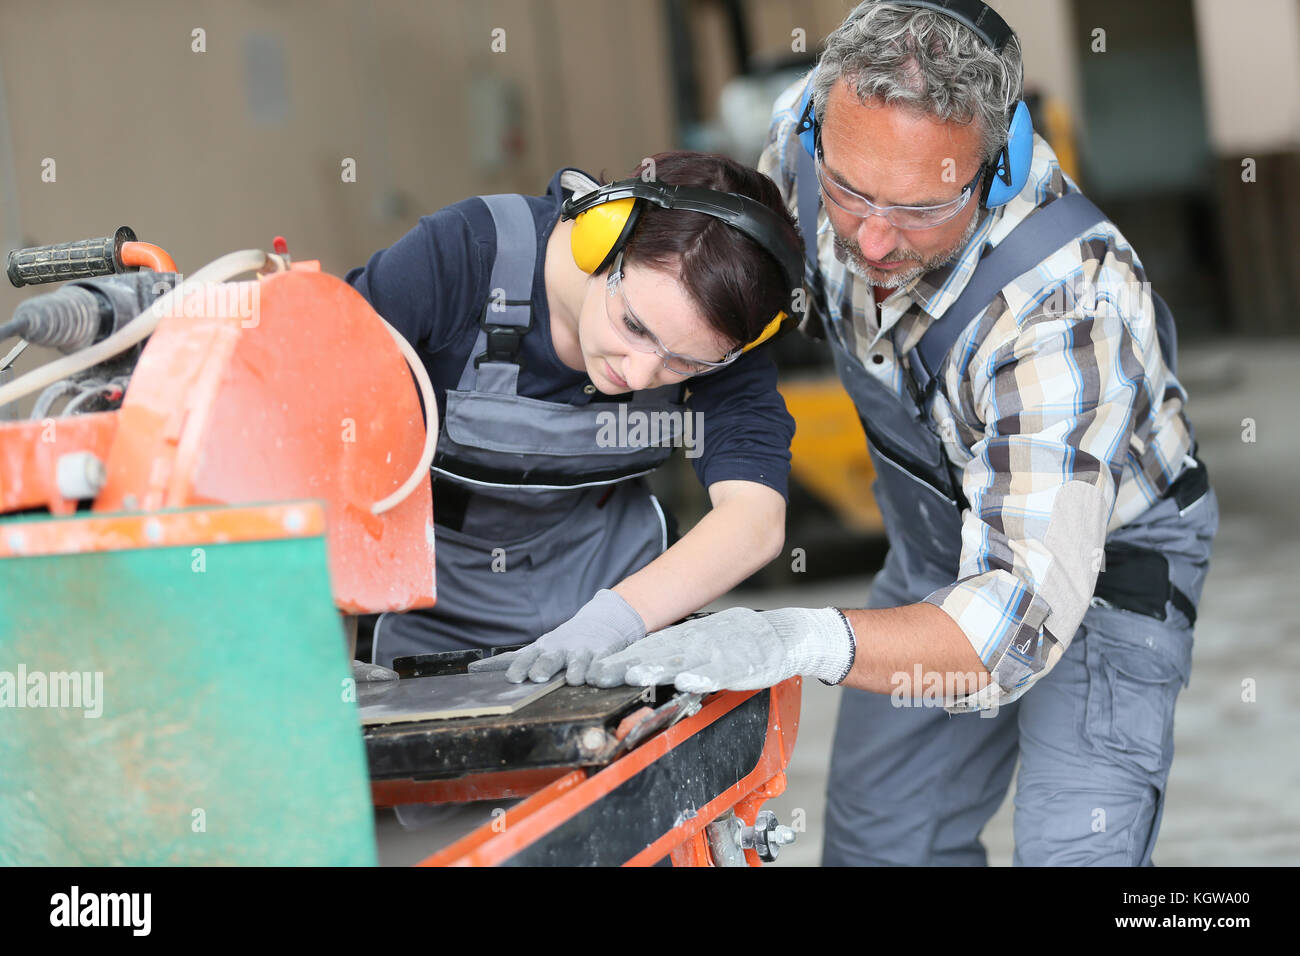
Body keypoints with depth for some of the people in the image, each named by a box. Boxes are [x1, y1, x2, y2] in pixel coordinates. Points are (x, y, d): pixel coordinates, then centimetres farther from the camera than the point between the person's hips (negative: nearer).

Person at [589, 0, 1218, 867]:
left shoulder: (1065, 302, -41)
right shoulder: (810, 129, -23)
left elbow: (1024, 610, -47)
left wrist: (801, 643, -59)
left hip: (1107, 562, -6)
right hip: (944, 535, 6)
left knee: (1075, 850, -20)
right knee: (876, 840, 14)